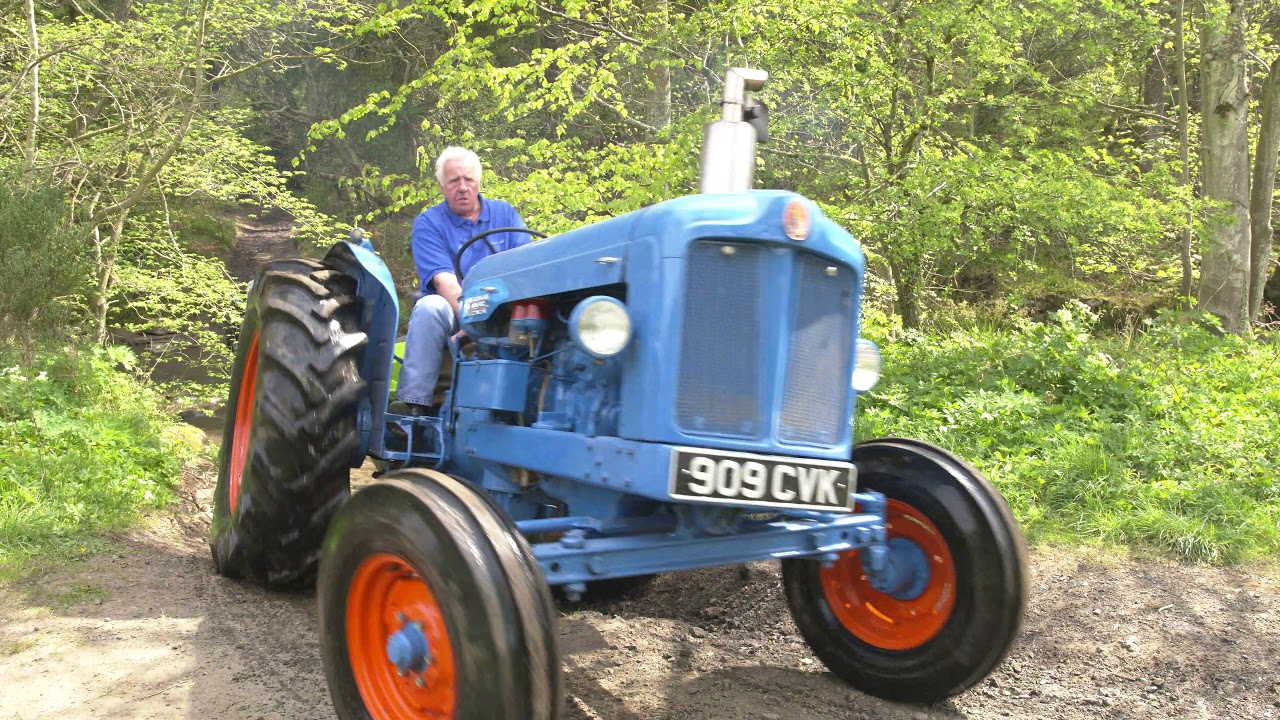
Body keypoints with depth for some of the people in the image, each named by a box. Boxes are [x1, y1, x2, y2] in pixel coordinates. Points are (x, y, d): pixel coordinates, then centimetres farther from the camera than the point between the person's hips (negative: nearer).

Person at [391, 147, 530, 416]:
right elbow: (444, 280, -14)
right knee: (430, 307, -35)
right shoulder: (428, 223, 1)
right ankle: (413, 403, -35)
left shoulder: (504, 213, 10)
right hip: (451, 311, -1)